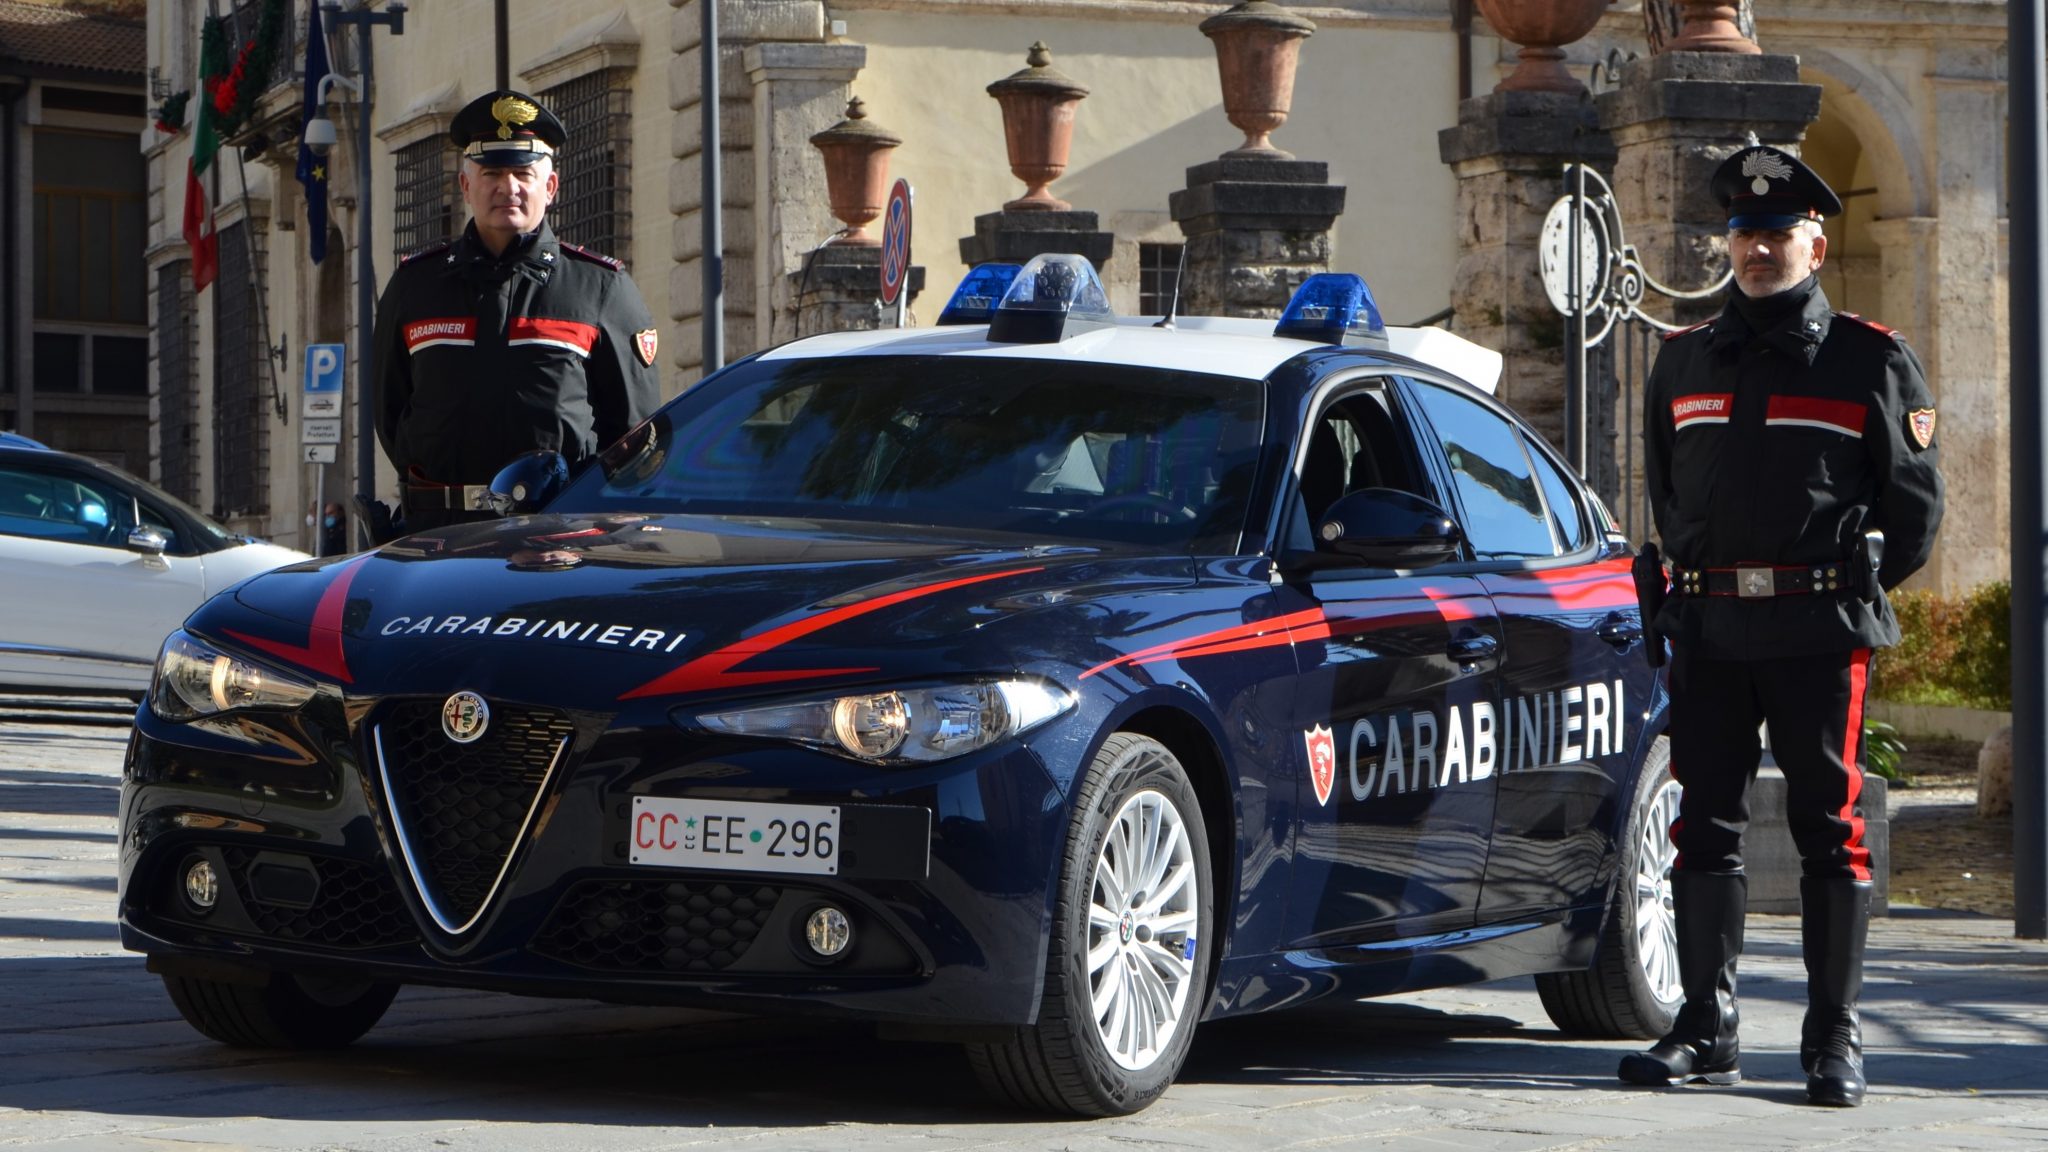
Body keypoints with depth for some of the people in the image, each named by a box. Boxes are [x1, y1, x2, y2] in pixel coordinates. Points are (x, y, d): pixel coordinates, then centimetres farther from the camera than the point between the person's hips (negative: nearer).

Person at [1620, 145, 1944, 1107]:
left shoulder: (1870, 361, 3)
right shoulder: (1684, 361, 14)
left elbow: (1914, 503, 6)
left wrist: (1852, 594, 6)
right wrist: (1699, 583, 15)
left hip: (1821, 631, -4)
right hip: (1708, 629, 4)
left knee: (1829, 829, -3)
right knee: (1704, 826, 3)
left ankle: (1835, 1038, 1)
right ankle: (1706, 1029, 9)